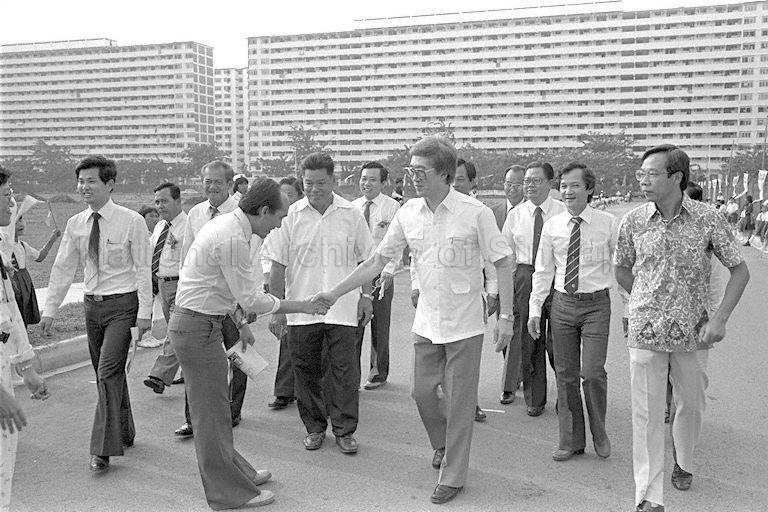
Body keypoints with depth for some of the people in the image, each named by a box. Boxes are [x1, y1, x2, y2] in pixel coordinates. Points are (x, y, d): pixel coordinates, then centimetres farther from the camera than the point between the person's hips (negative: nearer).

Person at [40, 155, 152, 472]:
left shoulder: (131, 221, -10)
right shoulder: (75, 224, 5)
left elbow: (142, 269, -8)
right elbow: (63, 268, 9)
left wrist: (144, 312, -12)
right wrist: (50, 309, 7)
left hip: (122, 304, -5)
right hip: (92, 304, 6)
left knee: (108, 373, -11)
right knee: (108, 373, 13)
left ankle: (103, 448, -2)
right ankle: (124, 434, 30)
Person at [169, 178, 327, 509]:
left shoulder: (228, 225, 9)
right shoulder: (233, 239, -23)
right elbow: (252, 299, -20)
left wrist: (241, 323, 18)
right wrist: (300, 307, -10)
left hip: (198, 322, 10)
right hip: (198, 326, -10)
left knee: (214, 405, 19)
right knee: (210, 410, 1)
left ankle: (235, 471, 34)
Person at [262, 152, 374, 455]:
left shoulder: (351, 214, 2)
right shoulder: (291, 215, -1)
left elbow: (366, 258, 10)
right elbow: (278, 264, 1)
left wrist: (366, 296, 6)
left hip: (343, 309, 0)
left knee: (345, 372, 2)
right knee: (306, 372, 10)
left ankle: (344, 430, 16)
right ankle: (314, 428, 26)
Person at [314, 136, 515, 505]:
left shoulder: (475, 212, -13)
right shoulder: (408, 214, 0)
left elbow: (503, 263, -7)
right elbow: (377, 260, 4)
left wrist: (506, 315, -10)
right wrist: (335, 293, 0)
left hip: (465, 324, -4)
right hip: (426, 321, 5)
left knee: (459, 401, 3)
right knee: (423, 391, 13)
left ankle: (452, 477, 21)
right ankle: (443, 445, 43)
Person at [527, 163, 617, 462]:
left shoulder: (608, 224, -3)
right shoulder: (552, 226, 4)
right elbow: (543, 271, 8)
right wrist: (534, 310, 4)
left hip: (596, 304, -3)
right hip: (562, 304, 3)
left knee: (592, 372, -7)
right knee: (565, 374, 8)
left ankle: (599, 435, 20)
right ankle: (571, 441, 23)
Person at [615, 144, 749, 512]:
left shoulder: (707, 219, -6)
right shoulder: (633, 221, -4)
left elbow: (740, 270, 0)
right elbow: (622, 271, 12)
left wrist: (719, 319, -9)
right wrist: (649, 303, 9)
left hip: (693, 332, 1)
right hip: (646, 331, 0)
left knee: (691, 405, 17)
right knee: (646, 413, 1)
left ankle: (683, 462, 46)